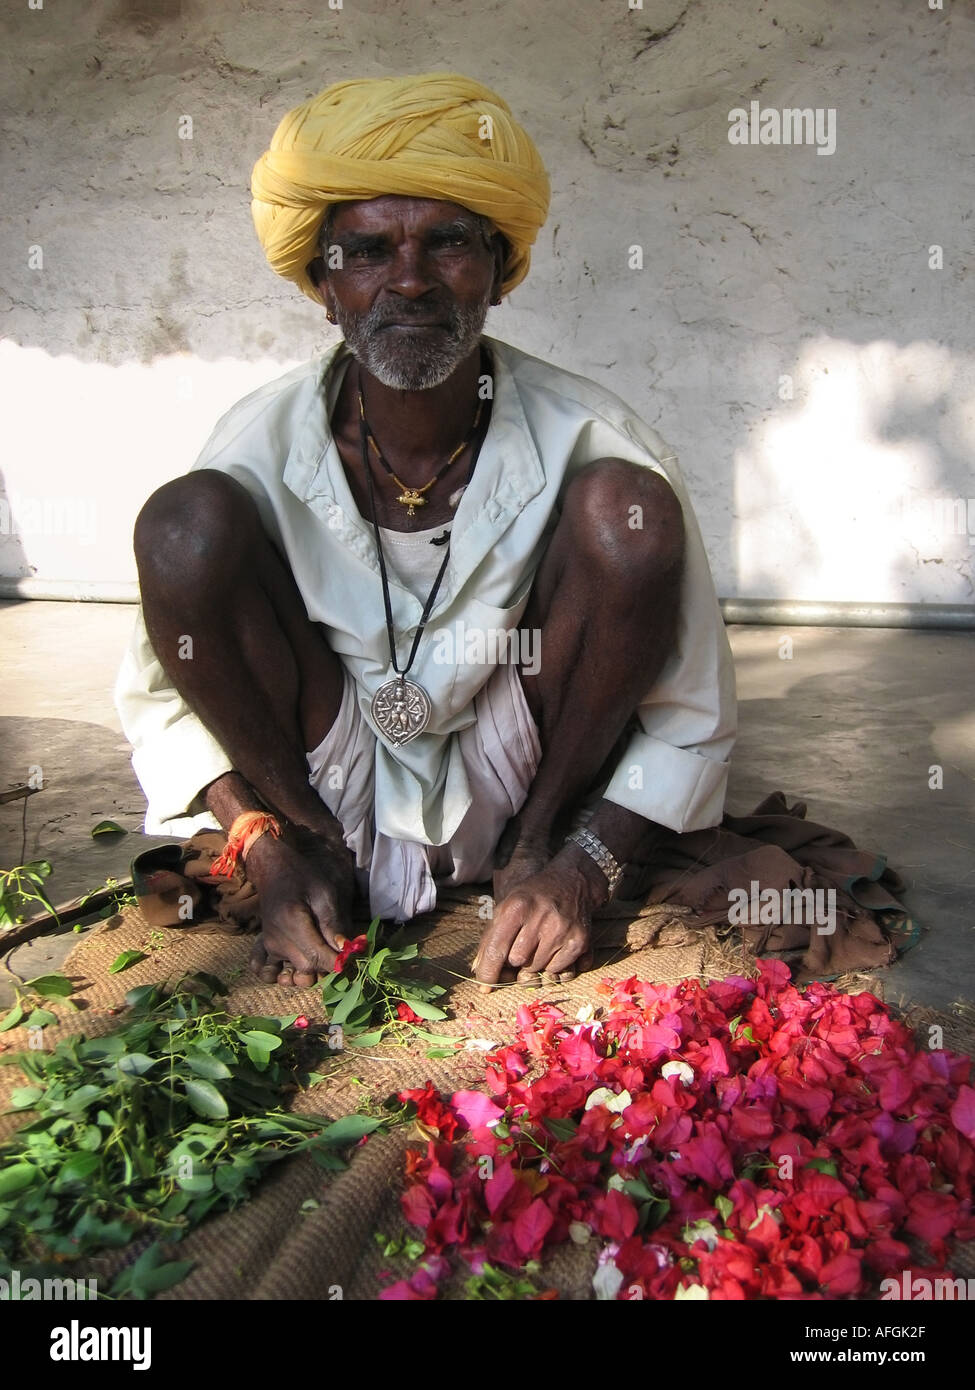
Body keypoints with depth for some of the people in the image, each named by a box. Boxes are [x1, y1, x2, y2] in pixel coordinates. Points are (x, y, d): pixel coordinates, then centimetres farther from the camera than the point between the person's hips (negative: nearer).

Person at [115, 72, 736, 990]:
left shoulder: (585, 440, -18)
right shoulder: (262, 448, -14)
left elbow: (694, 717, -11)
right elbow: (161, 693, -3)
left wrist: (580, 872, -23)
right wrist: (267, 852, -17)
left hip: (518, 781, 0)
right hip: (332, 792, 1)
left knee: (627, 506, -24)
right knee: (185, 521, -22)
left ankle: (535, 844, -6)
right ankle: (315, 845, -3)